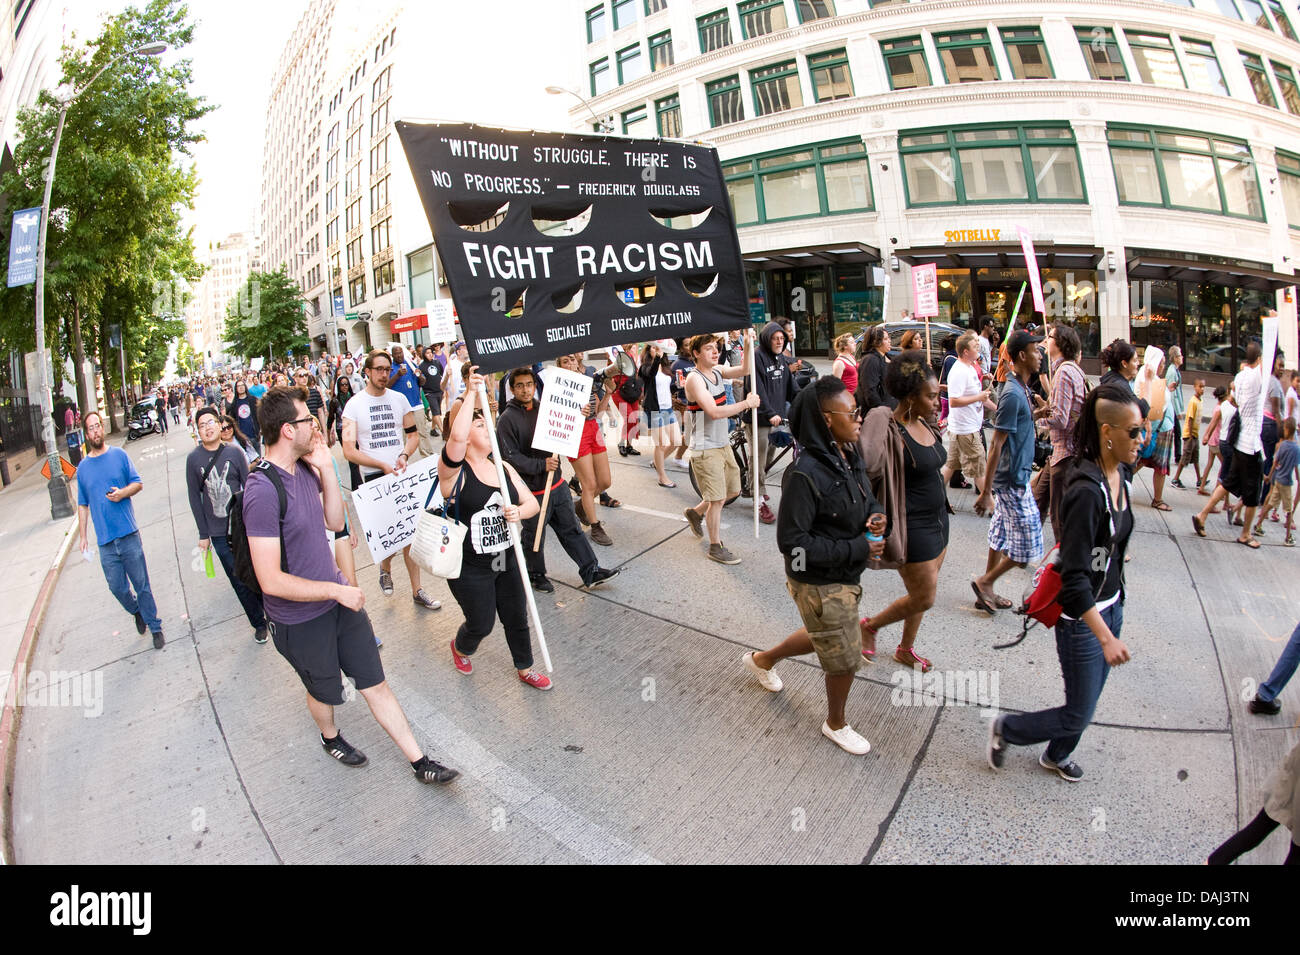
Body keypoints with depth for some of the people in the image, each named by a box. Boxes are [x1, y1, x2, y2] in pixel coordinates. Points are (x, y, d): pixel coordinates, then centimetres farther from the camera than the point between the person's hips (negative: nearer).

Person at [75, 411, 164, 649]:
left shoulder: (119, 455, 2)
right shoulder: (82, 467, 7)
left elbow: (138, 483, 7)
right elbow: (83, 505, 12)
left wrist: (123, 493, -14)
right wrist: (82, 535, 9)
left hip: (129, 534, -2)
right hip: (105, 540, 2)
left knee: (141, 583, 2)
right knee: (117, 587, 8)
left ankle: (155, 627, 14)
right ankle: (137, 612, 35)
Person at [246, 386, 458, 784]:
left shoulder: (304, 469, -2)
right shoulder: (262, 490, -27)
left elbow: (334, 522, 7)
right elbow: (271, 580, -28)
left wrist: (326, 468, -5)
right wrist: (336, 590, -19)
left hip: (338, 599, 6)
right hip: (300, 620, -6)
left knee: (375, 684, 12)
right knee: (324, 691, 21)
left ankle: (420, 762, 22)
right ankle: (330, 737, 54)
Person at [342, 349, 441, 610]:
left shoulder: (399, 399, 7)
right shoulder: (354, 405, -5)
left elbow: (414, 434, 13)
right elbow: (349, 451, -10)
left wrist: (404, 455, -7)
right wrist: (383, 465, -19)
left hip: (402, 473, 3)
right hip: (374, 477, -3)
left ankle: (417, 590, 10)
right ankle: (385, 568, 37)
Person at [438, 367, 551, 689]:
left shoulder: (503, 467, 5)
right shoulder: (454, 471, -16)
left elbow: (533, 503, 4)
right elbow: (456, 437, -37)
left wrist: (519, 512, -19)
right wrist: (472, 393, -32)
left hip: (506, 560, 5)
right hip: (469, 568, -5)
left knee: (517, 619, 16)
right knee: (481, 624, 12)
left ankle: (524, 669, 40)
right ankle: (460, 647, 47)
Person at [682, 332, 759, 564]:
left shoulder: (718, 371, 7)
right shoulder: (694, 379, -18)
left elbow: (743, 370, -1)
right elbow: (714, 412, -27)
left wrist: (748, 346, -16)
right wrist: (746, 403, -21)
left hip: (723, 444, 9)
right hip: (705, 448, -8)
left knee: (732, 489, 19)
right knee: (718, 499, -3)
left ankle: (696, 512, 39)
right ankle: (715, 547, 12)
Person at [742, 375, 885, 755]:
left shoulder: (849, 456, -4)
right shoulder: (805, 474, -29)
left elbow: (866, 496, 14)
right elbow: (792, 542, -27)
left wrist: (875, 514, -10)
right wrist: (856, 549, -25)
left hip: (846, 574, 8)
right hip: (819, 584, -8)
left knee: (824, 637, 29)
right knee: (844, 659, 11)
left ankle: (762, 659, 55)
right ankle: (836, 725, 41)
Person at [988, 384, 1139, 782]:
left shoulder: (1122, 475, -1)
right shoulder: (1086, 491, -28)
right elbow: (1074, 577, -28)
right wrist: (1106, 638, -29)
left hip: (1110, 605, 8)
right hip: (1080, 618, -8)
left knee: (1088, 698, 22)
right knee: (1079, 715, 4)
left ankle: (1057, 755, 46)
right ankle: (1005, 729, 28)